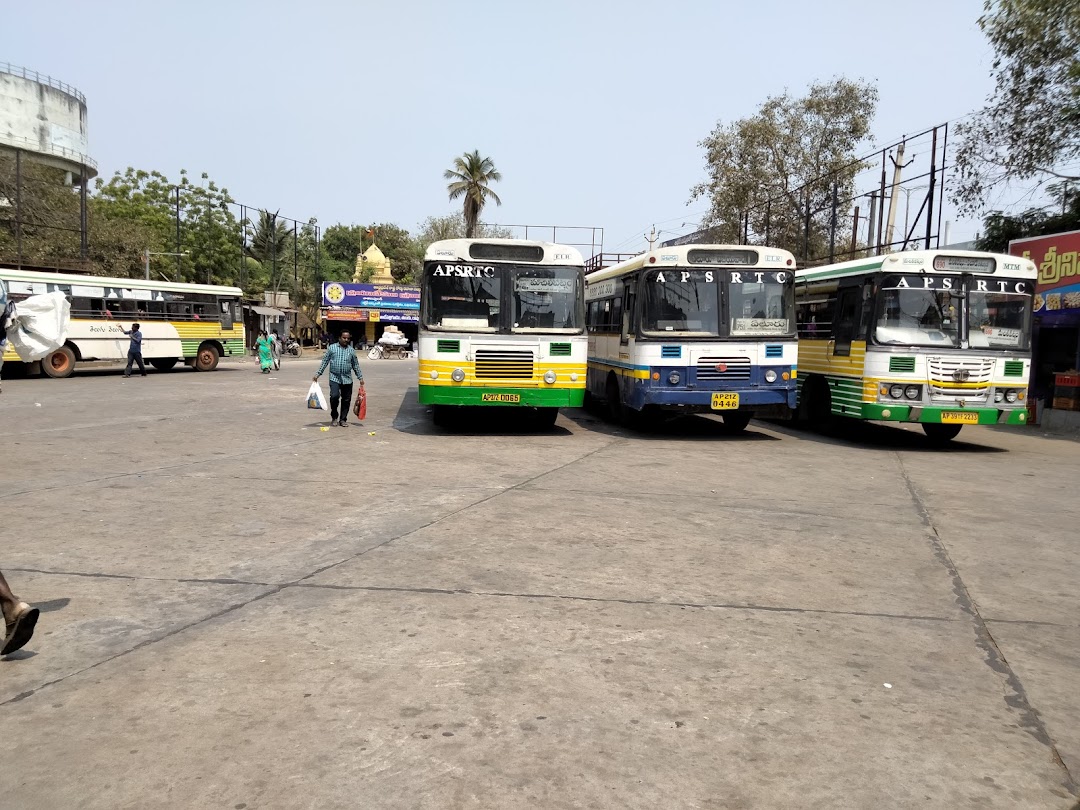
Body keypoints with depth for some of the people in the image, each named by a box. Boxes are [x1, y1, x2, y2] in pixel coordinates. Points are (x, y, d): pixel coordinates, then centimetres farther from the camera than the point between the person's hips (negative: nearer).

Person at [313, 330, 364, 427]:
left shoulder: (351, 350, 10)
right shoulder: (332, 348, 4)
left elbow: (355, 365, 15)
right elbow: (325, 362, 6)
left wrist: (360, 378, 13)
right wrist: (318, 374, 1)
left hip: (347, 379, 2)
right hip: (334, 378, -2)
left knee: (346, 400, 4)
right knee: (334, 396, -19)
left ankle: (343, 420, 17)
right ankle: (334, 416, 4)